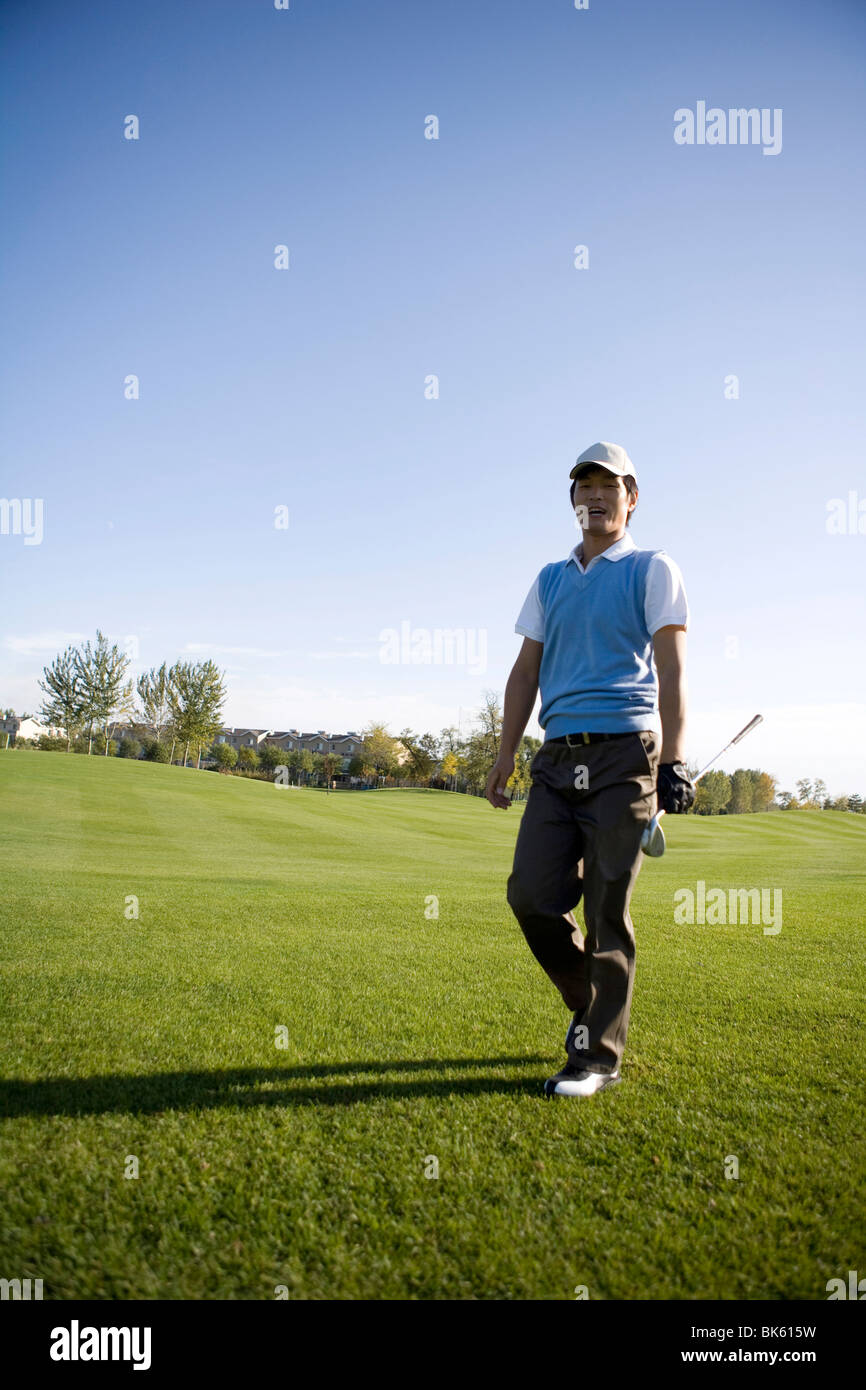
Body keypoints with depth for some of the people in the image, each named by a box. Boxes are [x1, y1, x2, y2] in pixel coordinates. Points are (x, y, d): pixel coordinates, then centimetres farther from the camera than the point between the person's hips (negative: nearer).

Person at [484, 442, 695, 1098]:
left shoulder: (651, 569, 6)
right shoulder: (551, 578, 21)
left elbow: (671, 667, -3)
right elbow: (526, 670, 20)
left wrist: (673, 761, -12)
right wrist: (507, 749, 12)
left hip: (624, 751, -4)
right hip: (558, 756, 5)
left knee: (608, 911, -5)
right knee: (531, 895, -3)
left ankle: (599, 1053, 6)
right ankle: (589, 1003, 21)